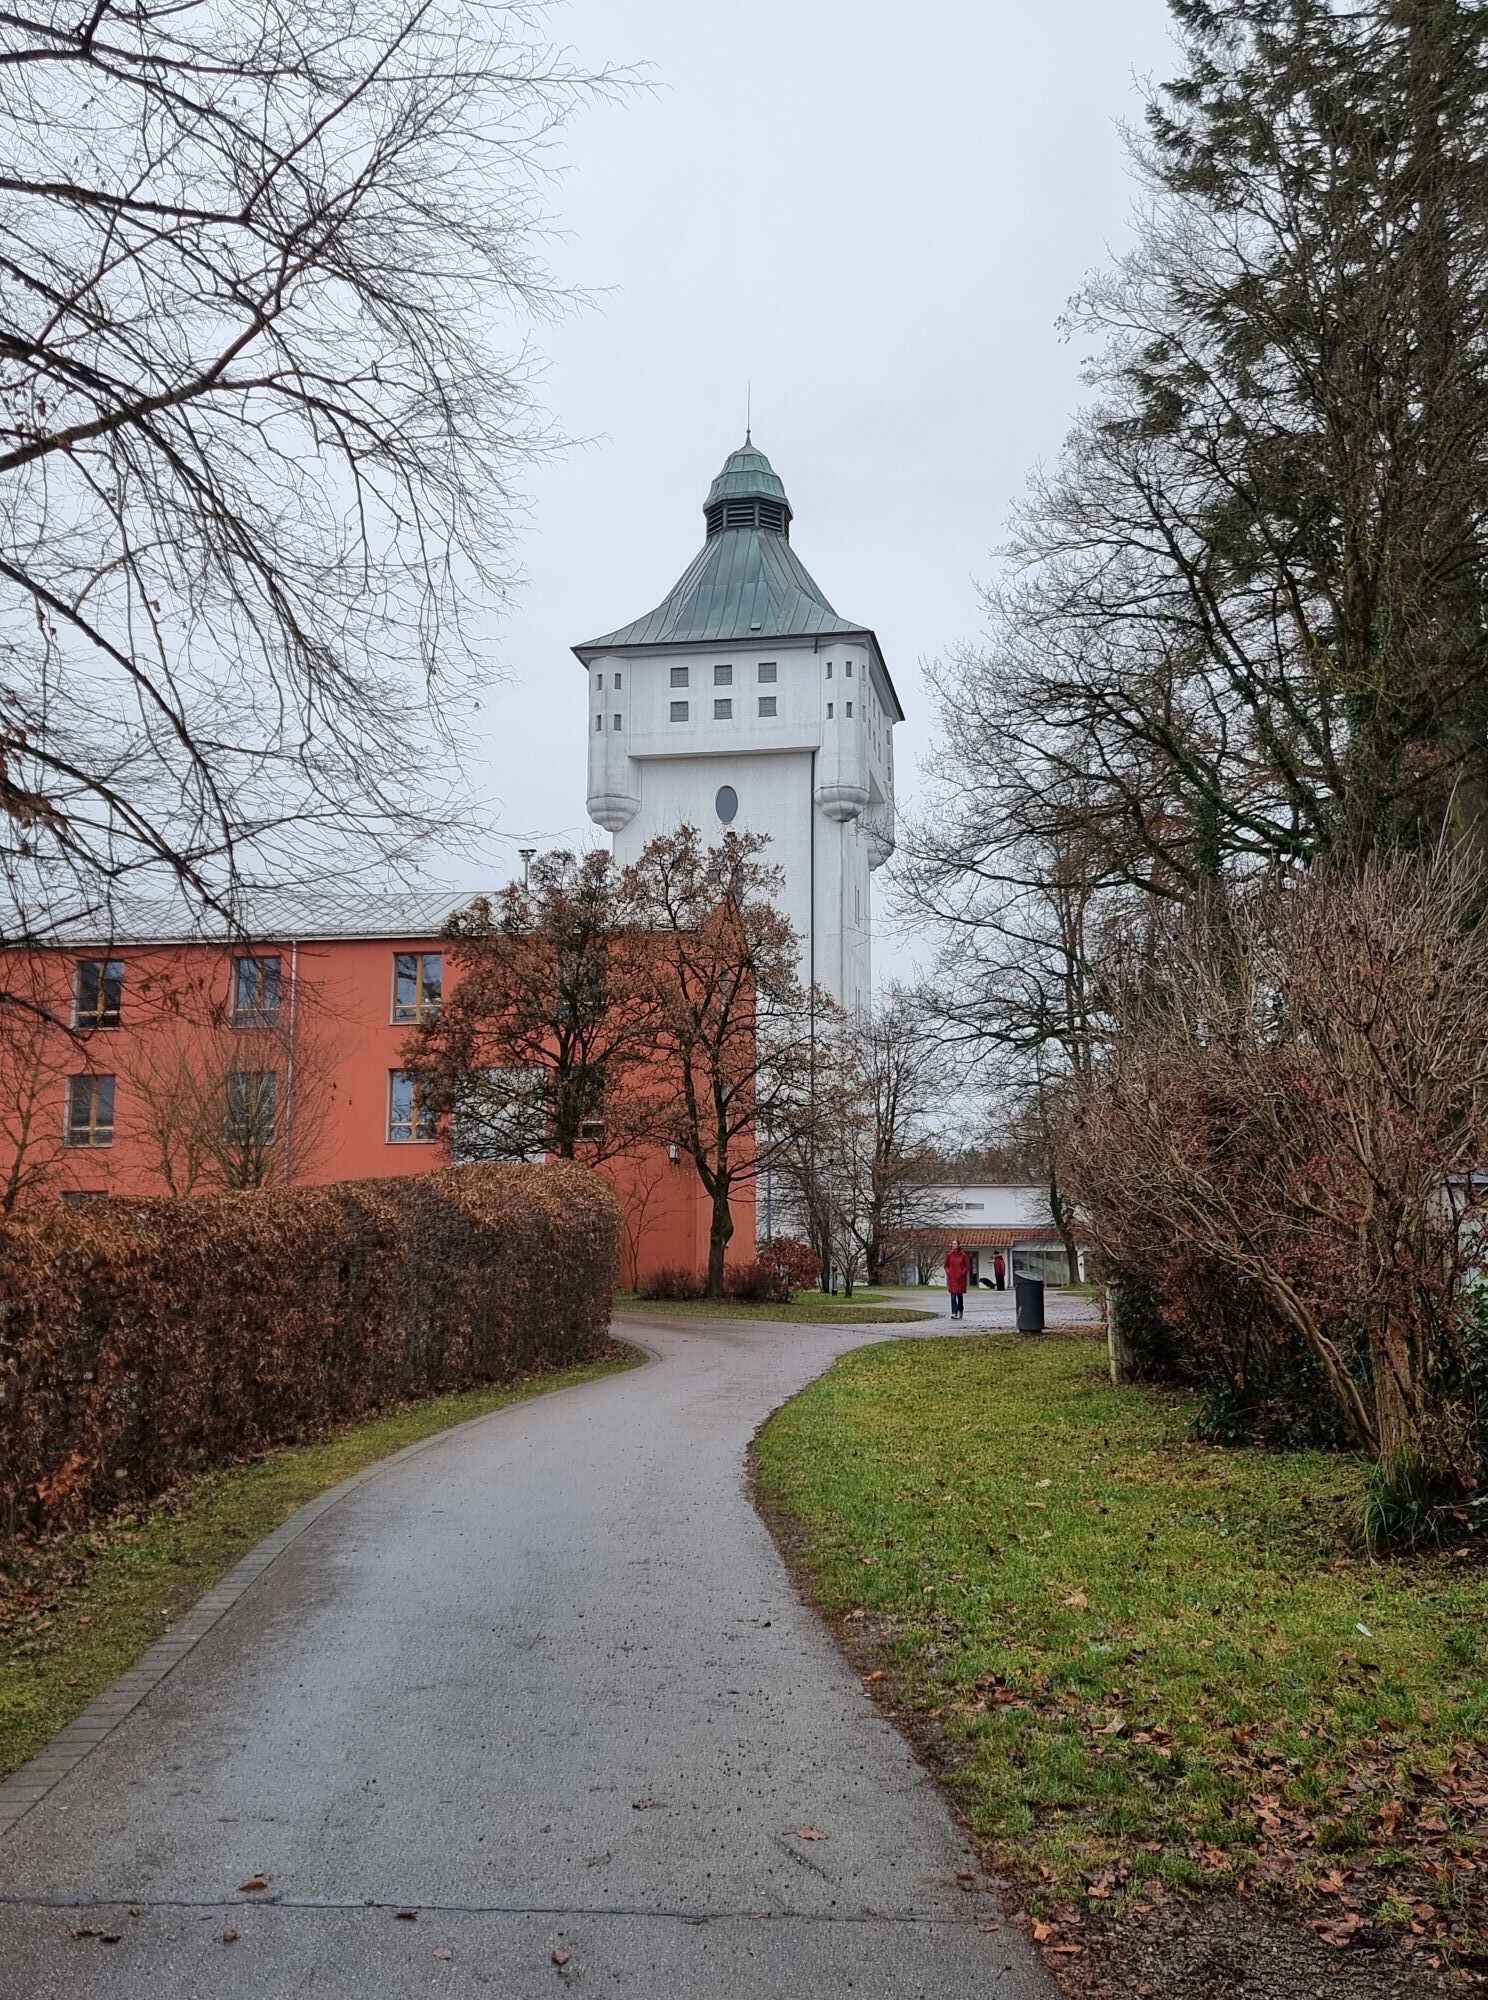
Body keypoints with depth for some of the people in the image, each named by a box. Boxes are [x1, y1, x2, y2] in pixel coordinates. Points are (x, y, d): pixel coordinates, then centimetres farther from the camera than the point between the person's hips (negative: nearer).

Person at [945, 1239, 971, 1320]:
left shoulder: (963, 1255, -2)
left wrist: (962, 1273, -8)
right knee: (953, 1295, -8)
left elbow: (967, 1266, 1)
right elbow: (946, 1265, 13)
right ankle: (954, 1313, -12)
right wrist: (948, 1272, -2)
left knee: (960, 1295, 10)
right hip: (952, 1278, 1)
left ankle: (961, 1311, 30)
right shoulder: (949, 1255, 4)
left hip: (960, 1278, -1)